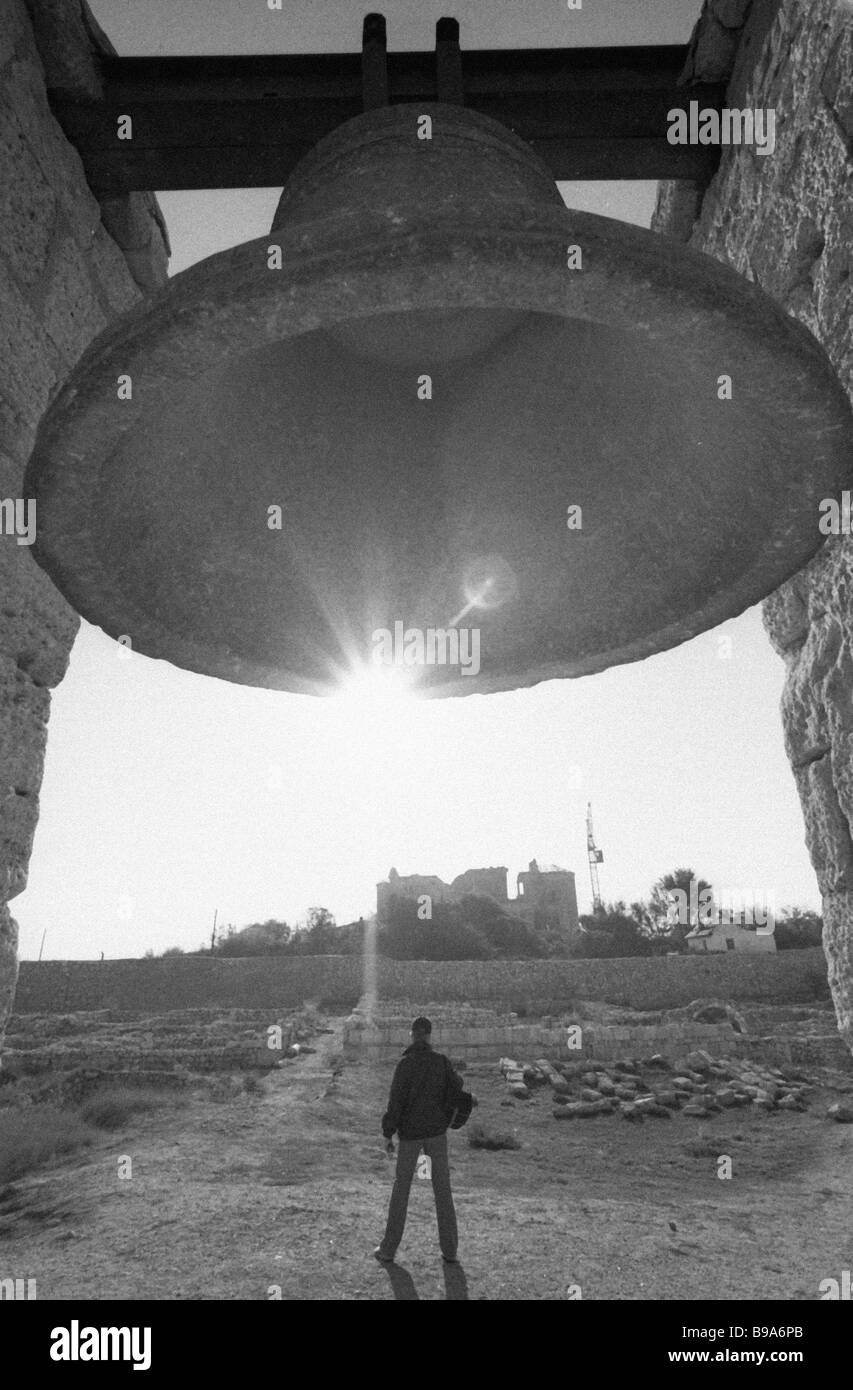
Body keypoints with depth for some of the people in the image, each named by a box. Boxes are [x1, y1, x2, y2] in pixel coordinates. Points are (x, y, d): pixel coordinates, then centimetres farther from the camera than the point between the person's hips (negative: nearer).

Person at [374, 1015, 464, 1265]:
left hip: (410, 1132, -2)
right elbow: (456, 1091, -2)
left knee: (401, 1189, 9)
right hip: (437, 1131, 2)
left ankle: (388, 1249, 15)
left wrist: (388, 1134, -6)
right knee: (442, 1189, 9)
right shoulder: (441, 1061, -5)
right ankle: (449, 1250, 11)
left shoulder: (406, 1063, -14)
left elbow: (395, 1100, -14)